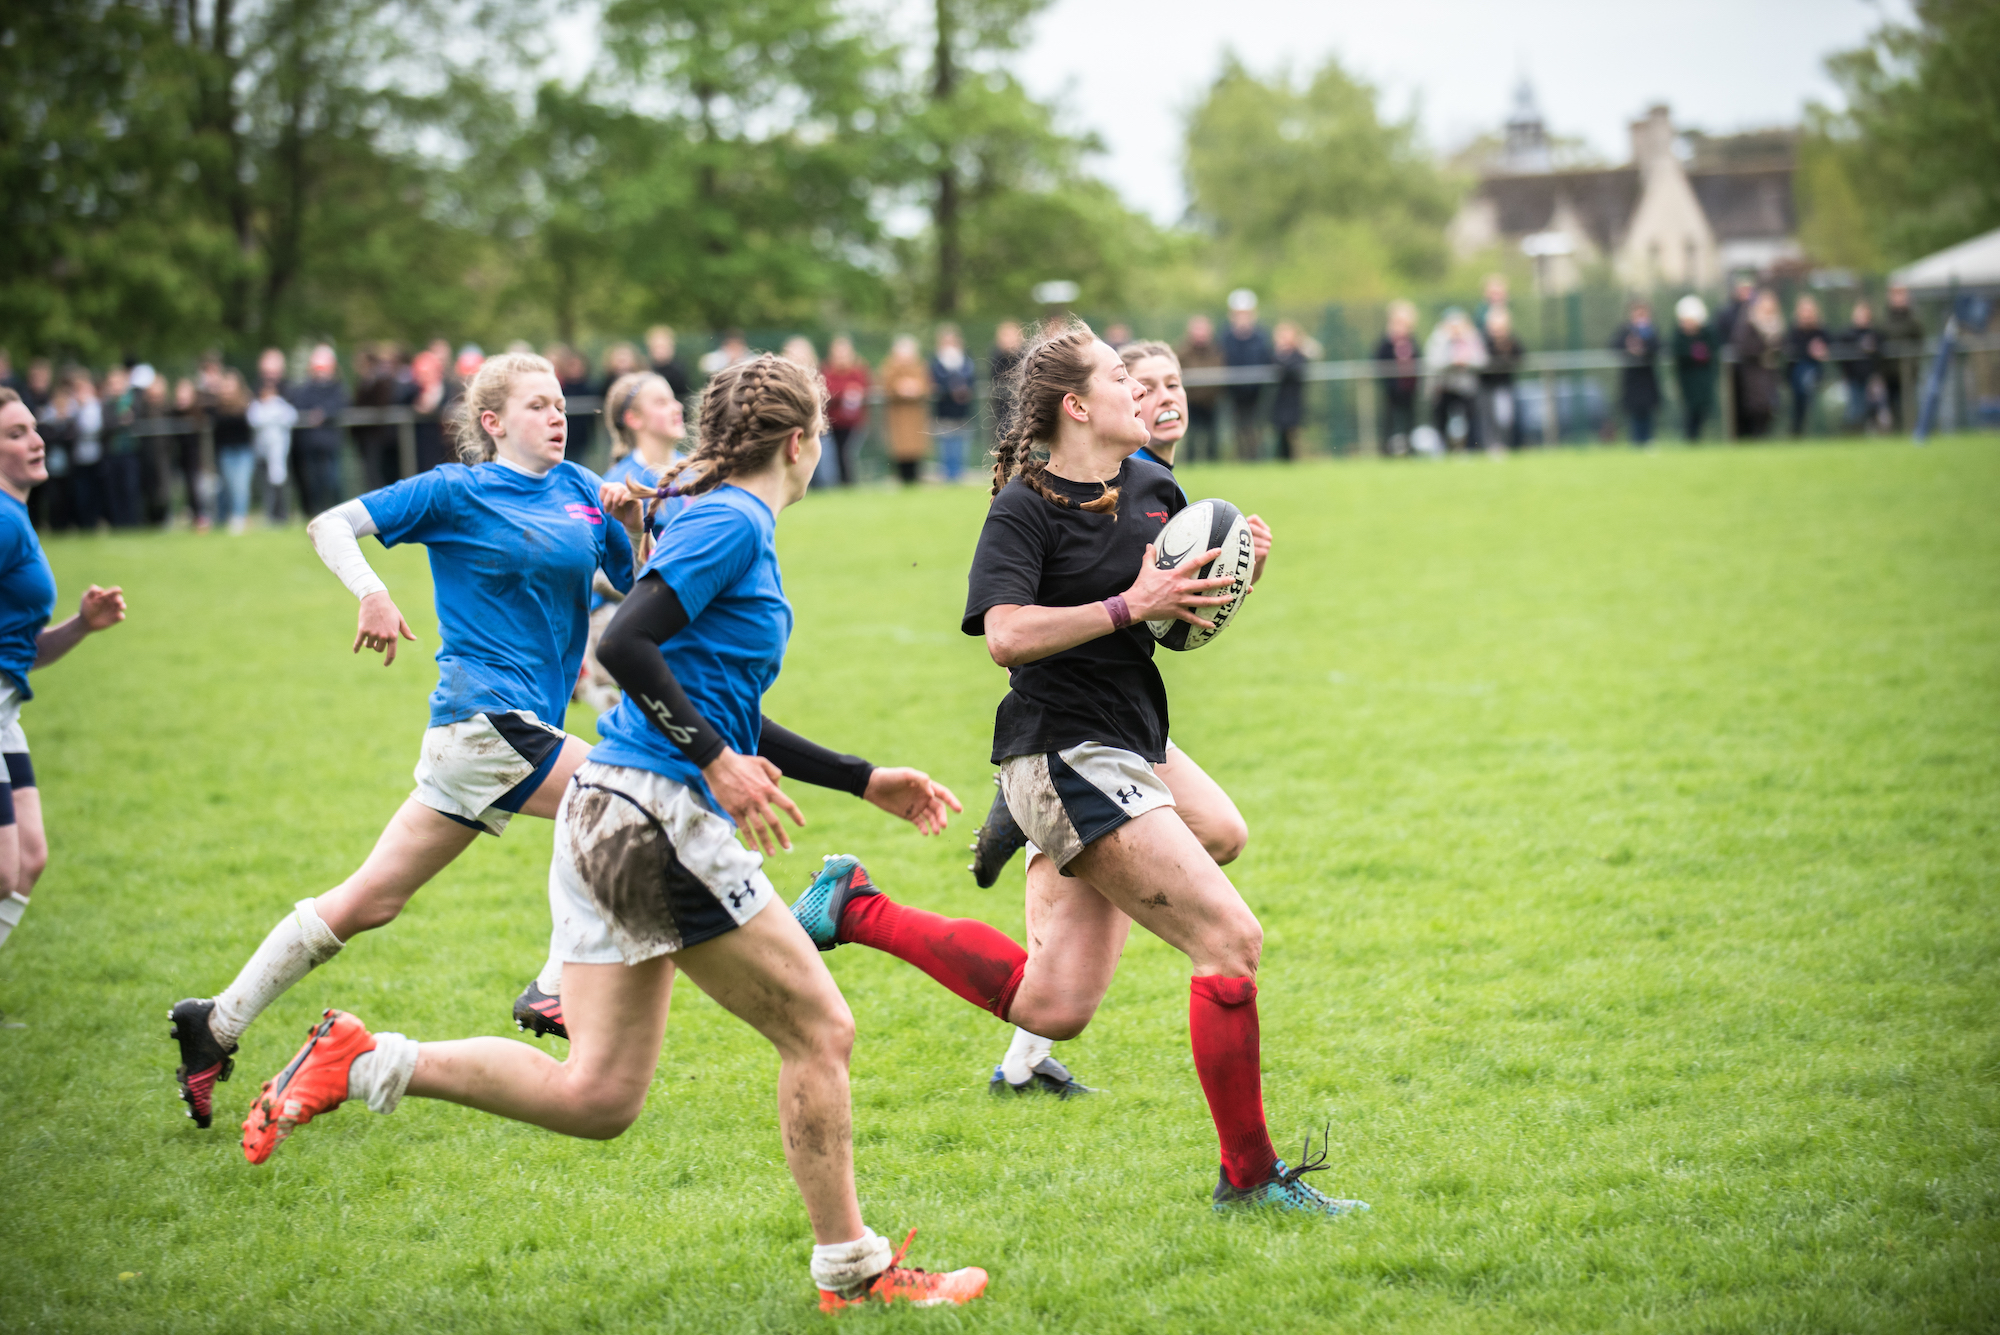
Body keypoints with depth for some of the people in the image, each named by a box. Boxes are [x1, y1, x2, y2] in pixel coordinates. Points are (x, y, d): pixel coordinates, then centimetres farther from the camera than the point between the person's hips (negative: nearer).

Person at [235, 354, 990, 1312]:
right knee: (819, 1031, 0)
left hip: (608, 812, 10)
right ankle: (851, 1270, 9)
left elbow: (728, 723, 29)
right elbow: (626, 642, -21)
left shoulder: (731, 524, 22)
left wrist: (866, 782, 29)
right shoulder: (733, 523, -8)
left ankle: (362, 1061, 3)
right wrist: (715, 757, -21)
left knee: (595, 1095, 6)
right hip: (658, 813, -10)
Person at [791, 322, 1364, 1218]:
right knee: (1231, 942, -13)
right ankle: (1249, 1176, -2)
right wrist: (1130, 606, -24)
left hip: (1123, 757, 9)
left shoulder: (1153, 490, 11)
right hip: (1064, 756, -9)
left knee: (1051, 1005, 9)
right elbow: (1006, 634, -23)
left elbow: (1192, 613, 19)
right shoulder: (1025, 507, -11)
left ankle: (854, 910, 22)